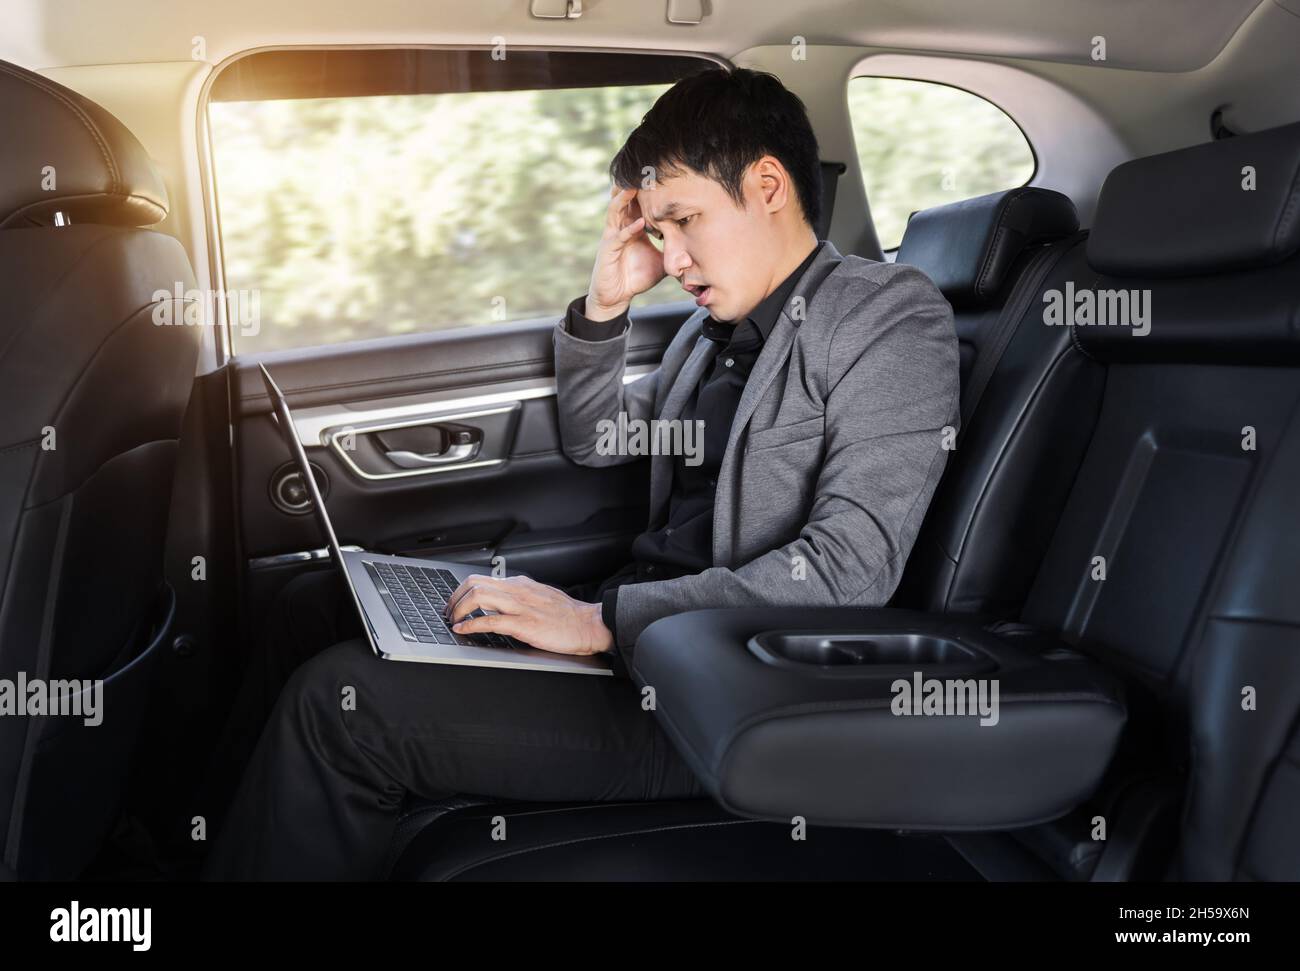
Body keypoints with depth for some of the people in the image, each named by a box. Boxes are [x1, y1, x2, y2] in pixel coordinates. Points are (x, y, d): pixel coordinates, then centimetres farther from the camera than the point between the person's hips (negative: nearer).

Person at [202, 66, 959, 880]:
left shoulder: (890, 316, -10)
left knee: (342, 701, -17)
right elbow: (595, 442, 25)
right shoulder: (720, 326, 15)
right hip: (644, 623, 9)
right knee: (333, 609, 10)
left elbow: (850, 569, -22)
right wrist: (607, 302, 7)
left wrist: (601, 621, -24)